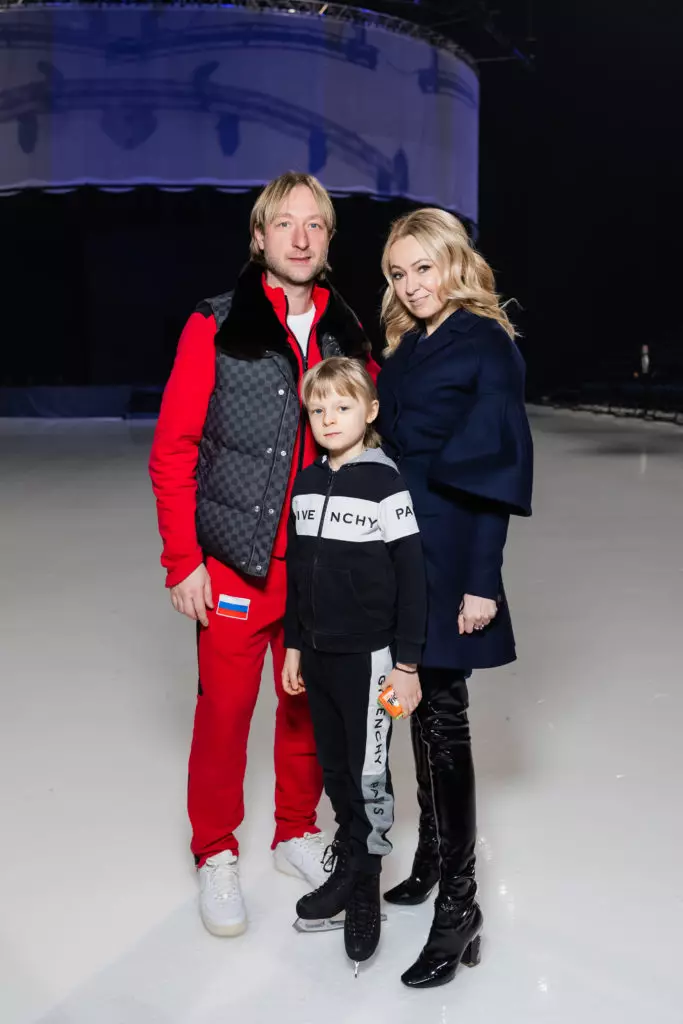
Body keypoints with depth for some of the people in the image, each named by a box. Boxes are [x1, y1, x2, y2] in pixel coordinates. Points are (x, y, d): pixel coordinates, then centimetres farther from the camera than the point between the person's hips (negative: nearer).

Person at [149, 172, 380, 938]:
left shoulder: (347, 334, 6)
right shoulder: (216, 327, -6)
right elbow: (172, 450, -7)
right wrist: (182, 561, -10)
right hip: (235, 562, -3)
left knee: (310, 704, 14)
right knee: (225, 710, 6)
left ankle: (297, 831, 35)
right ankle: (215, 854, 26)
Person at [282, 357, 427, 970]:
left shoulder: (387, 484, -12)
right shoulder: (306, 484, 6)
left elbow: (412, 576, -13)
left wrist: (407, 664, -14)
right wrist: (294, 645, 13)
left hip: (367, 655, -6)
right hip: (317, 653, 6)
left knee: (369, 774, 5)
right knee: (334, 768, 16)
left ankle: (366, 891, 21)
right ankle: (346, 868, 33)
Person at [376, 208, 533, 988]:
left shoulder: (487, 344, -7)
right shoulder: (404, 347, 13)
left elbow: (496, 467, -12)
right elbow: (392, 448, 13)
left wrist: (482, 579, -16)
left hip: (448, 554, -7)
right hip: (397, 548, 7)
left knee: (442, 717, -4)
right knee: (419, 709, 14)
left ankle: (458, 905, 5)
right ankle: (433, 856, 30)